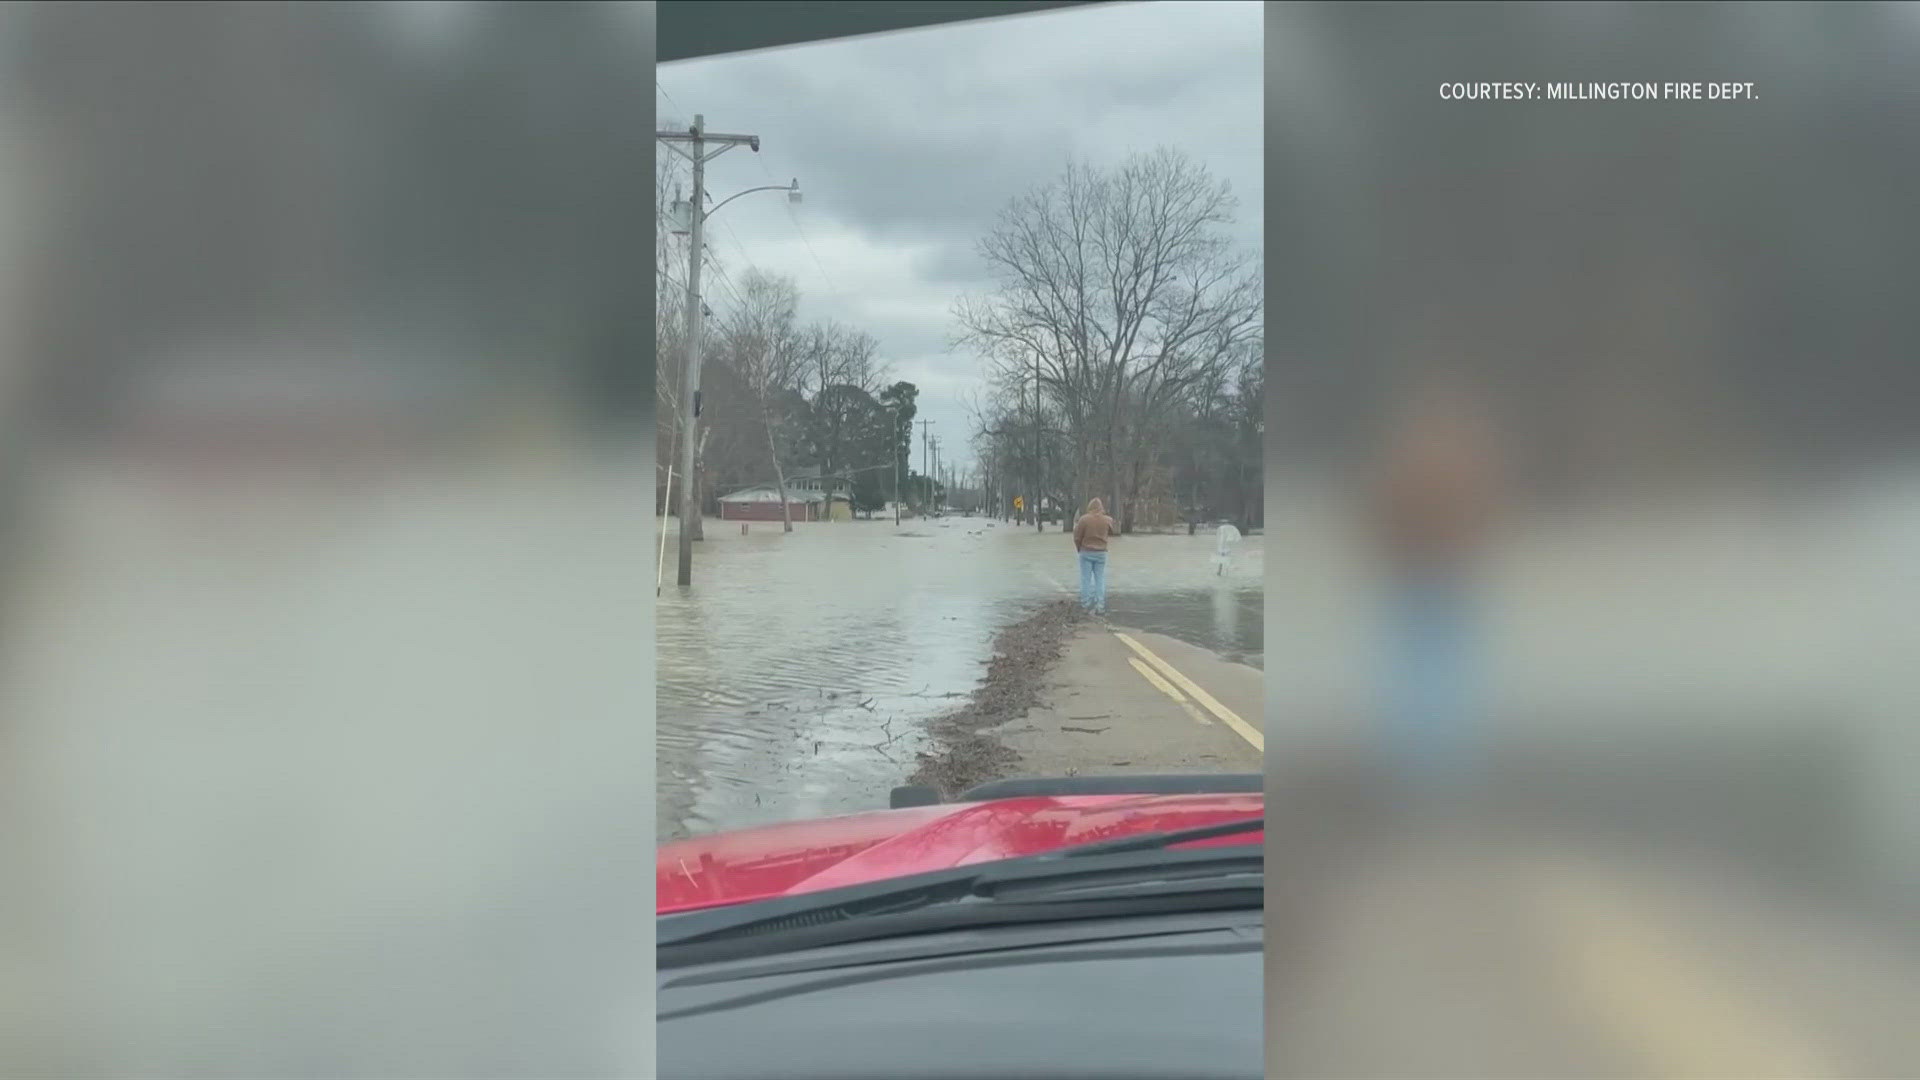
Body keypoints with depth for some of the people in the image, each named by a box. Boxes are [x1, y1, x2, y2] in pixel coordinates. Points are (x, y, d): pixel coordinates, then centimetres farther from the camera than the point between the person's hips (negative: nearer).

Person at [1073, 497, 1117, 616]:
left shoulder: (1084, 519, -11)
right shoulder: (1107, 520, -1)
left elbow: (1077, 537, -8)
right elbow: (1110, 534, 16)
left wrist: (1079, 548, 11)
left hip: (1086, 552, -3)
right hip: (1101, 553, 3)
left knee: (1086, 580, 4)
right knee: (1100, 580, 7)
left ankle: (1087, 606, 2)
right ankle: (1100, 607, 4)